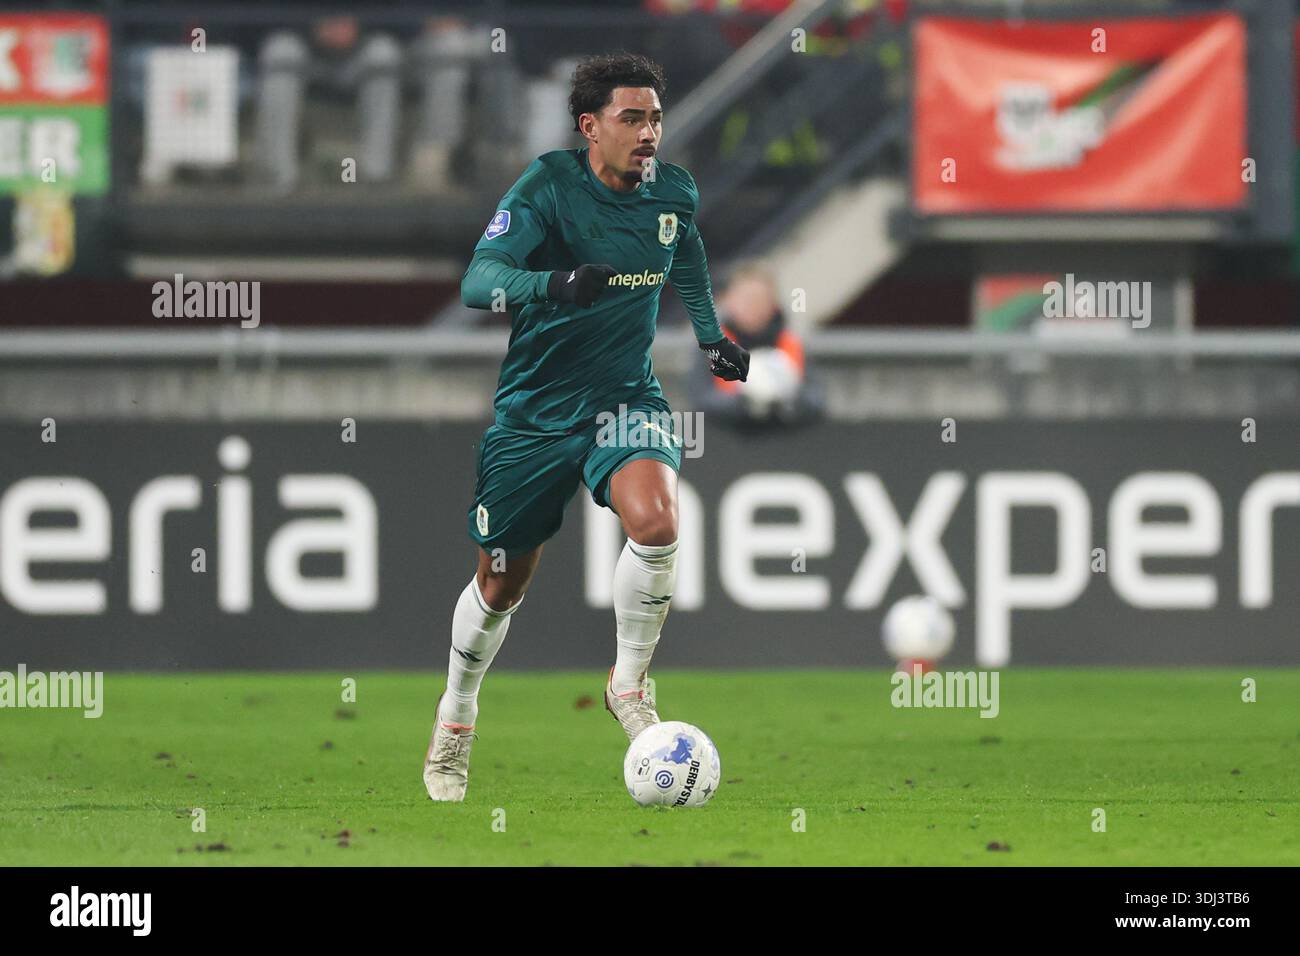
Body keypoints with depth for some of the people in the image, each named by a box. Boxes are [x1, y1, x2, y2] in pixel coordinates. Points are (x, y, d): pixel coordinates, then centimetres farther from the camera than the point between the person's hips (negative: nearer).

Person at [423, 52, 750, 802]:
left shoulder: (674, 192, -1)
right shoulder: (548, 186, -16)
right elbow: (478, 280, -28)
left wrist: (713, 339, 25)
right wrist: (553, 283, -45)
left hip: (626, 397, 2)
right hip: (535, 408, -2)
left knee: (657, 520, -28)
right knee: (502, 584, 9)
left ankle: (630, 683, -6)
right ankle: (456, 718, 36)